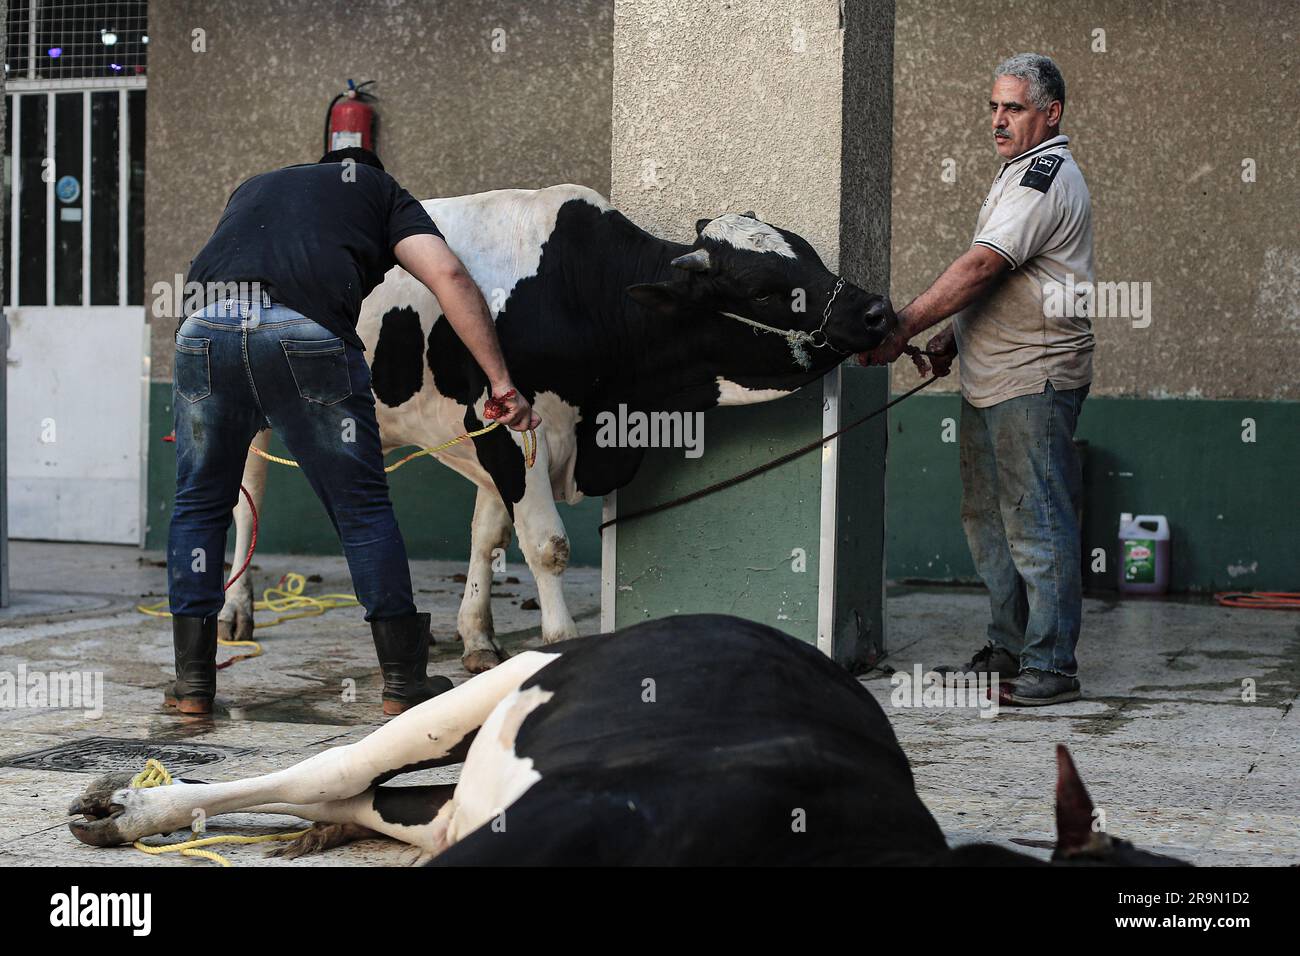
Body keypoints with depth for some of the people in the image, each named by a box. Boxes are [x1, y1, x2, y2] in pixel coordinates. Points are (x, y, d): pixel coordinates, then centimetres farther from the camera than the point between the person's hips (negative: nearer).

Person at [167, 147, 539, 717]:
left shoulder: (252, 188, 39)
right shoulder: (382, 192, 28)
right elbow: (447, 274, 10)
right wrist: (501, 382, 7)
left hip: (206, 326, 3)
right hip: (308, 332, -3)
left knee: (200, 503, 20)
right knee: (362, 506, 12)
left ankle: (192, 684, 21)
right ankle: (404, 681, 19)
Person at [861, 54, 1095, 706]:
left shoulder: (1046, 179, -14)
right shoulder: (1023, 174, 20)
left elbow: (980, 268, -22)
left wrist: (901, 330, -22)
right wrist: (952, 339, 13)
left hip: (1032, 382, -11)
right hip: (991, 378, 11)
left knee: (1036, 525, -8)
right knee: (987, 518, 15)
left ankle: (1050, 668, -4)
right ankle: (1009, 647, 25)